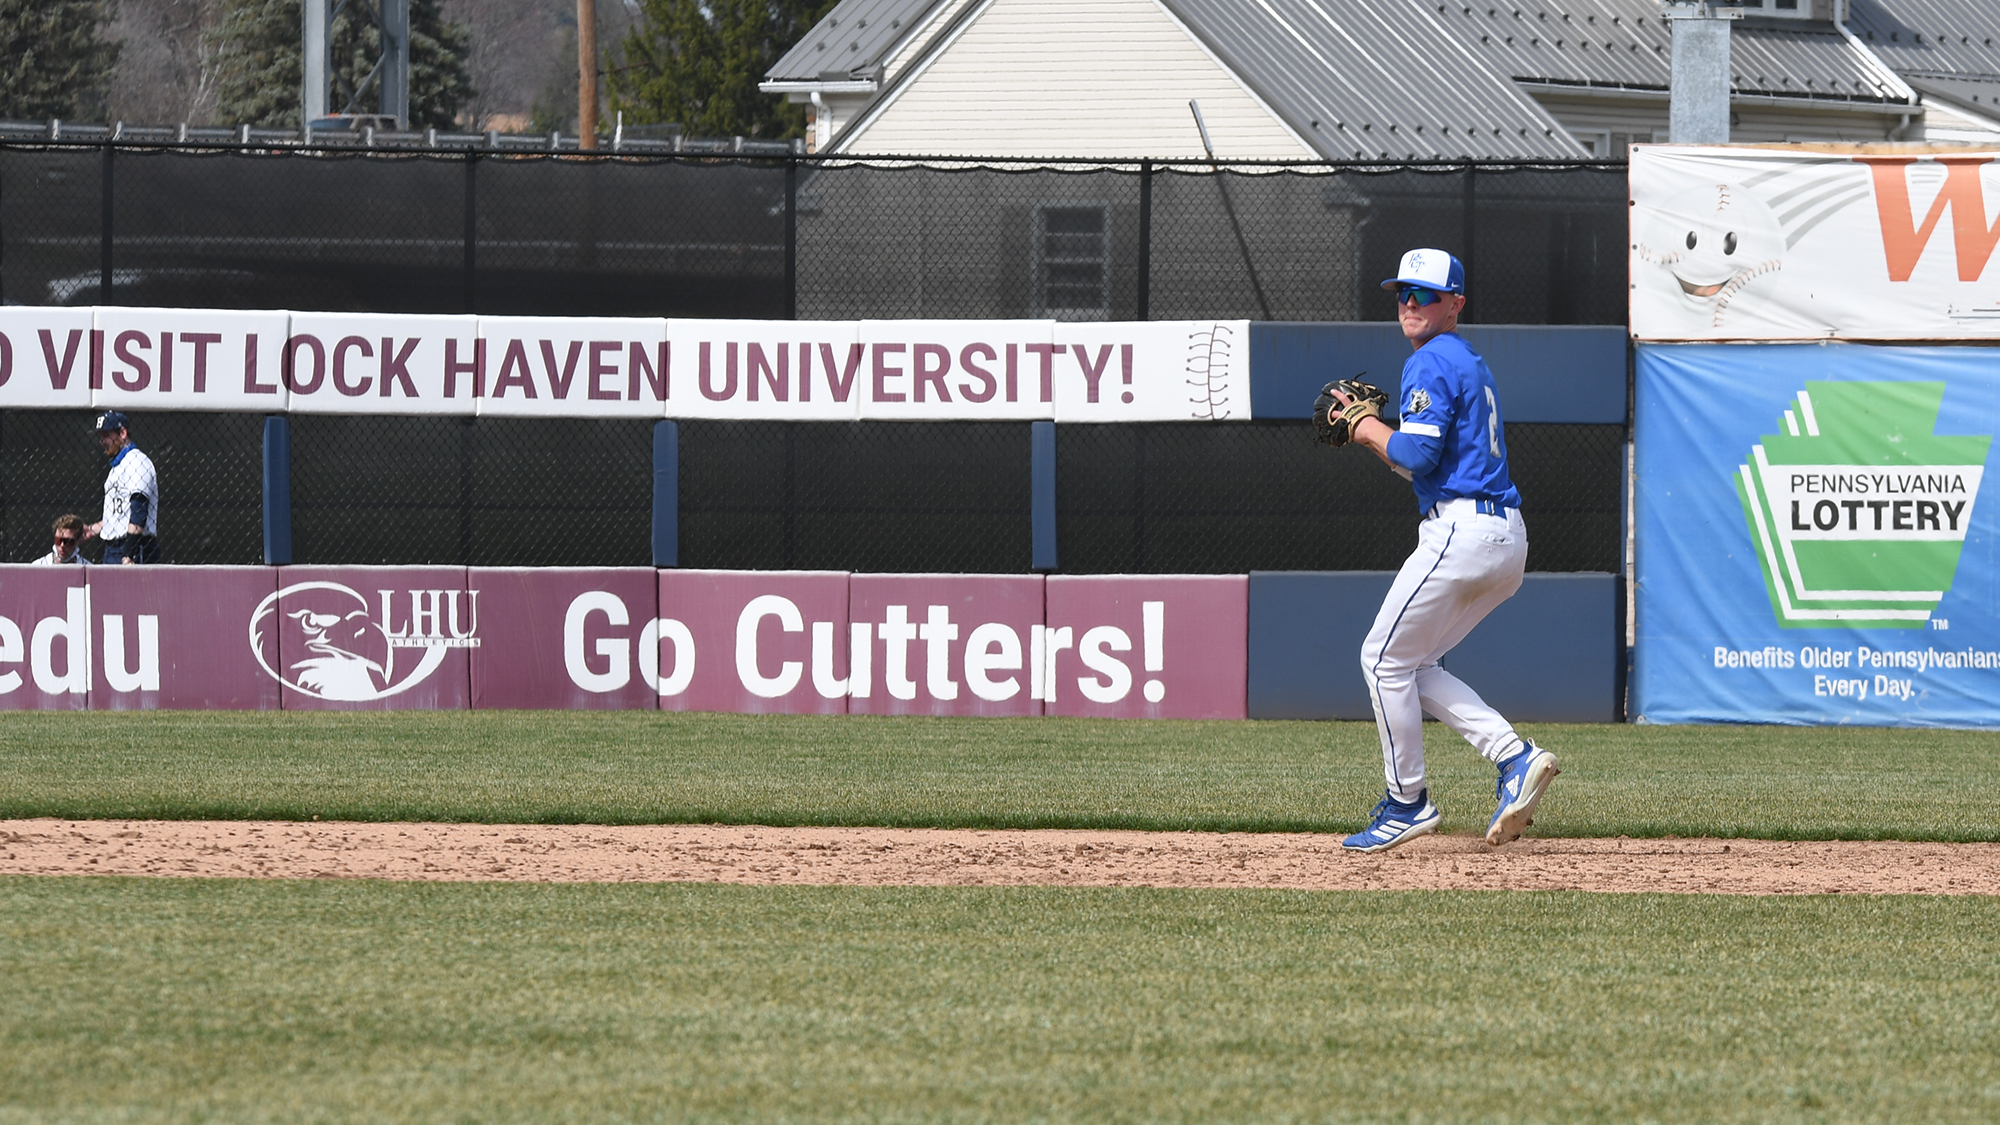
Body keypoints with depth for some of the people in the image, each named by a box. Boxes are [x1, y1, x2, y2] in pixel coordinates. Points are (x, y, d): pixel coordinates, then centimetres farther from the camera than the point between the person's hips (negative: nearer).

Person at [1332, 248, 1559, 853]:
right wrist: (1368, 428, 19)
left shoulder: (1431, 363, -8)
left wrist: (1368, 429, -1)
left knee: (1385, 658, 0)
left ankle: (1406, 802, 5)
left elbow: (1415, 456, -18)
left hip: (1460, 532, -10)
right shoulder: (1471, 364, 24)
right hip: (1507, 537, 10)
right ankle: (1514, 757, 1)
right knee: (1412, 665, 15)